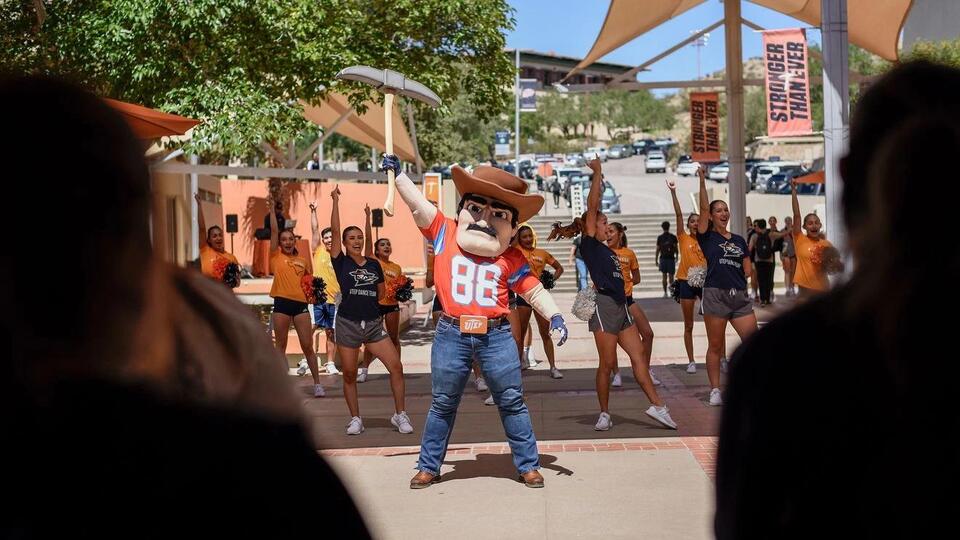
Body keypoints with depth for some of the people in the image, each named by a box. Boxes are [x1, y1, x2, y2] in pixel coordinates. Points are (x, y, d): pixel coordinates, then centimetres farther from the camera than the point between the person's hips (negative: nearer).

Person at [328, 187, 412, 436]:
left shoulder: (374, 264, 7)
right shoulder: (341, 262, -2)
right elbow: (335, 230, -11)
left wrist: (366, 301, 6)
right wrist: (336, 201, -11)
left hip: (374, 323, 2)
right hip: (348, 324, -2)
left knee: (396, 367, -7)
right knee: (349, 375, 4)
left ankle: (400, 415, 5)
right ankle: (355, 419, 19)